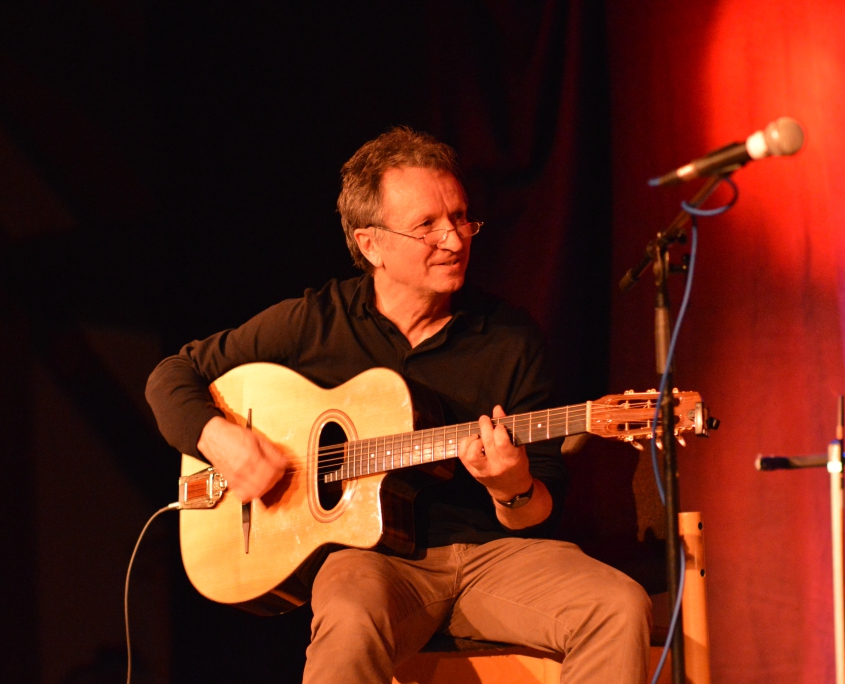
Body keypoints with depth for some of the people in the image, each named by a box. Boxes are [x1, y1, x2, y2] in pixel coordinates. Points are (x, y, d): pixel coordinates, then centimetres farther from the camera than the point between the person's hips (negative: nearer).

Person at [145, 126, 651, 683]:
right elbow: (174, 377, 12)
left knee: (619, 608, -25)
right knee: (351, 625, -40)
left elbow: (542, 516, 7)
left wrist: (513, 490, -18)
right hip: (372, 553, -3)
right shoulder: (313, 324, 3)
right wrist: (218, 439, -8)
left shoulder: (511, 340, 5)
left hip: (493, 552, 3)